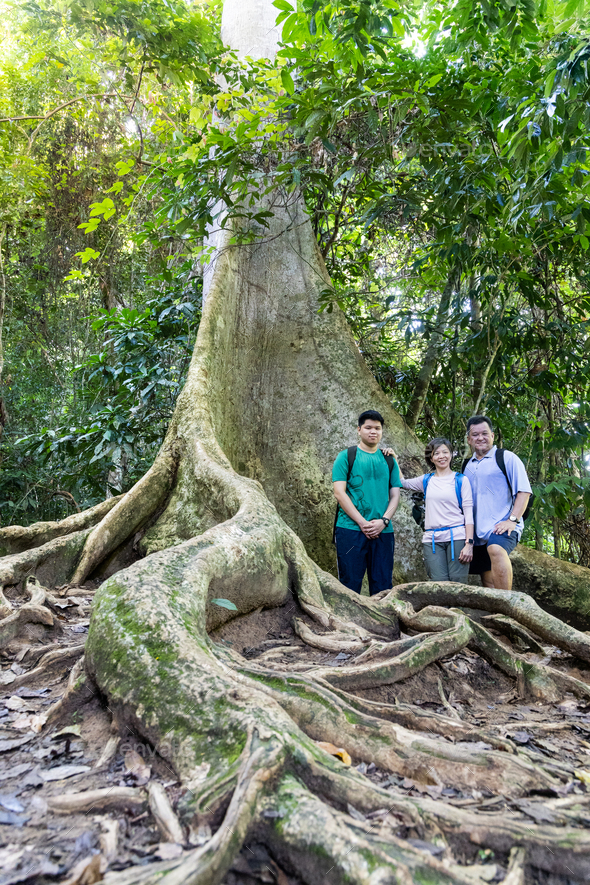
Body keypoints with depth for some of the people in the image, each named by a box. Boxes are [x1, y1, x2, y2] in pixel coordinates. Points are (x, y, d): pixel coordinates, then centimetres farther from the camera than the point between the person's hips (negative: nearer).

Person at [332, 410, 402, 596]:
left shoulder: (389, 460, 15)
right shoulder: (347, 456, 4)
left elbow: (395, 495, 11)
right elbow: (339, 493, -5)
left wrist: (384, 521, -7)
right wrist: (362, 522, -12)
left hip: (383, 532, 4)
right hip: (350, 530, -3)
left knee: (382, 586, 6)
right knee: (350, 585, -1)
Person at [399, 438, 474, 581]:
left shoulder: (461, 480, 5)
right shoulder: (426, 480, 13)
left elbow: (468, 513, 0)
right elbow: (401, 482, 25)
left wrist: (469, 543, -8)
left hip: (457, 537, -2)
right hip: (432, 540, 2)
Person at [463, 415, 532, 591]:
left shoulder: (506, 458, 1)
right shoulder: (467, 466, 17)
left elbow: (524, 491, -6)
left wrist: (512, 519, -17)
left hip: (501, 527, -6)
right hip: (478, 531, 7)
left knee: (496, 550, -36)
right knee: (488, 582, 9)